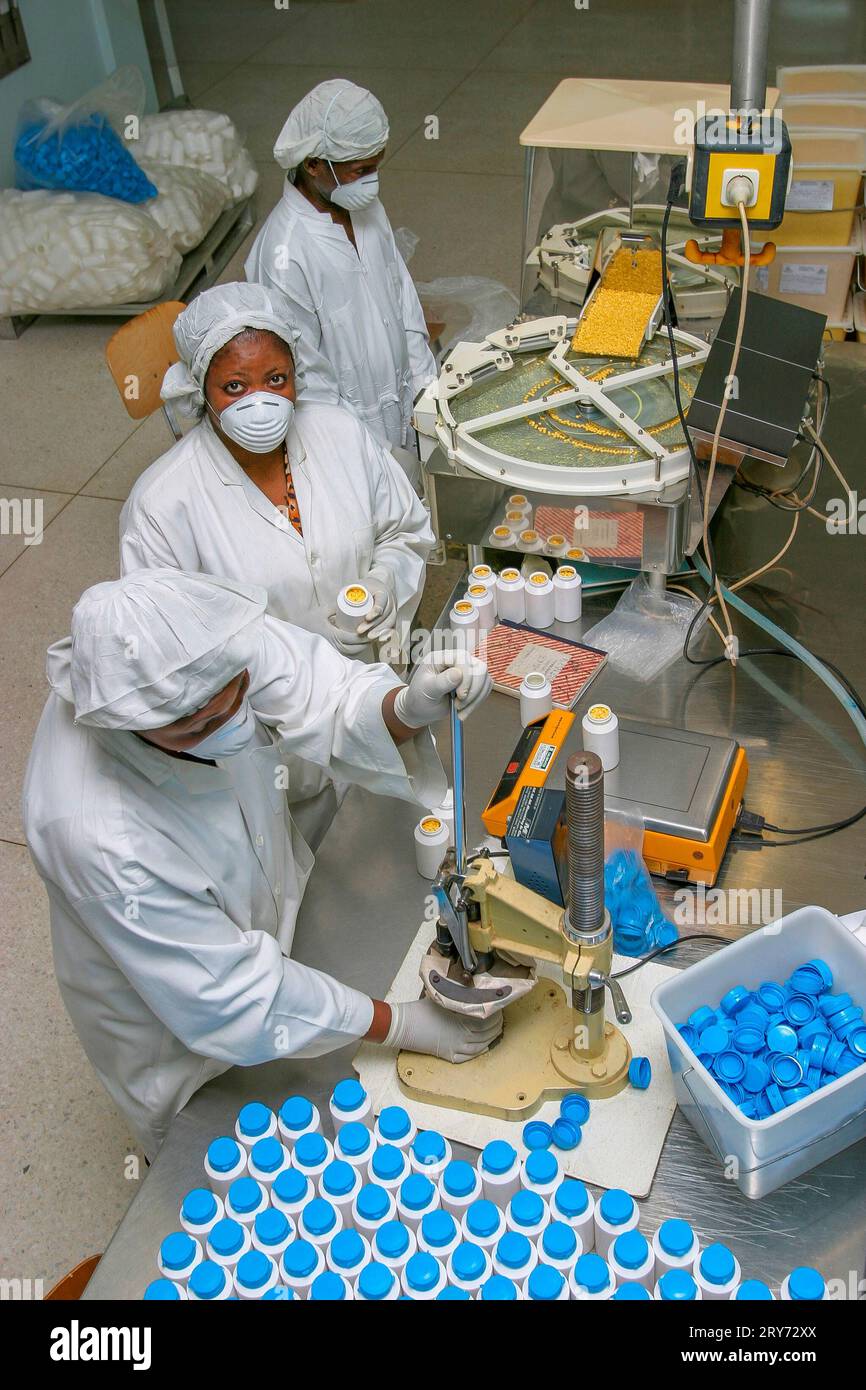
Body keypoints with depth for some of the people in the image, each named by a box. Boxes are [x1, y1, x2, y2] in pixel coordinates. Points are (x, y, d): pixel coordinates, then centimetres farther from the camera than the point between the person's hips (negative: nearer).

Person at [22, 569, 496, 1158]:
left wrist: (409, 706, -46)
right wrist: (399, 1024, -25)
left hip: (270, 910, 5)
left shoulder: (211, 646, -31)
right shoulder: (98, 835, -44)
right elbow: (227, 1000, -33)